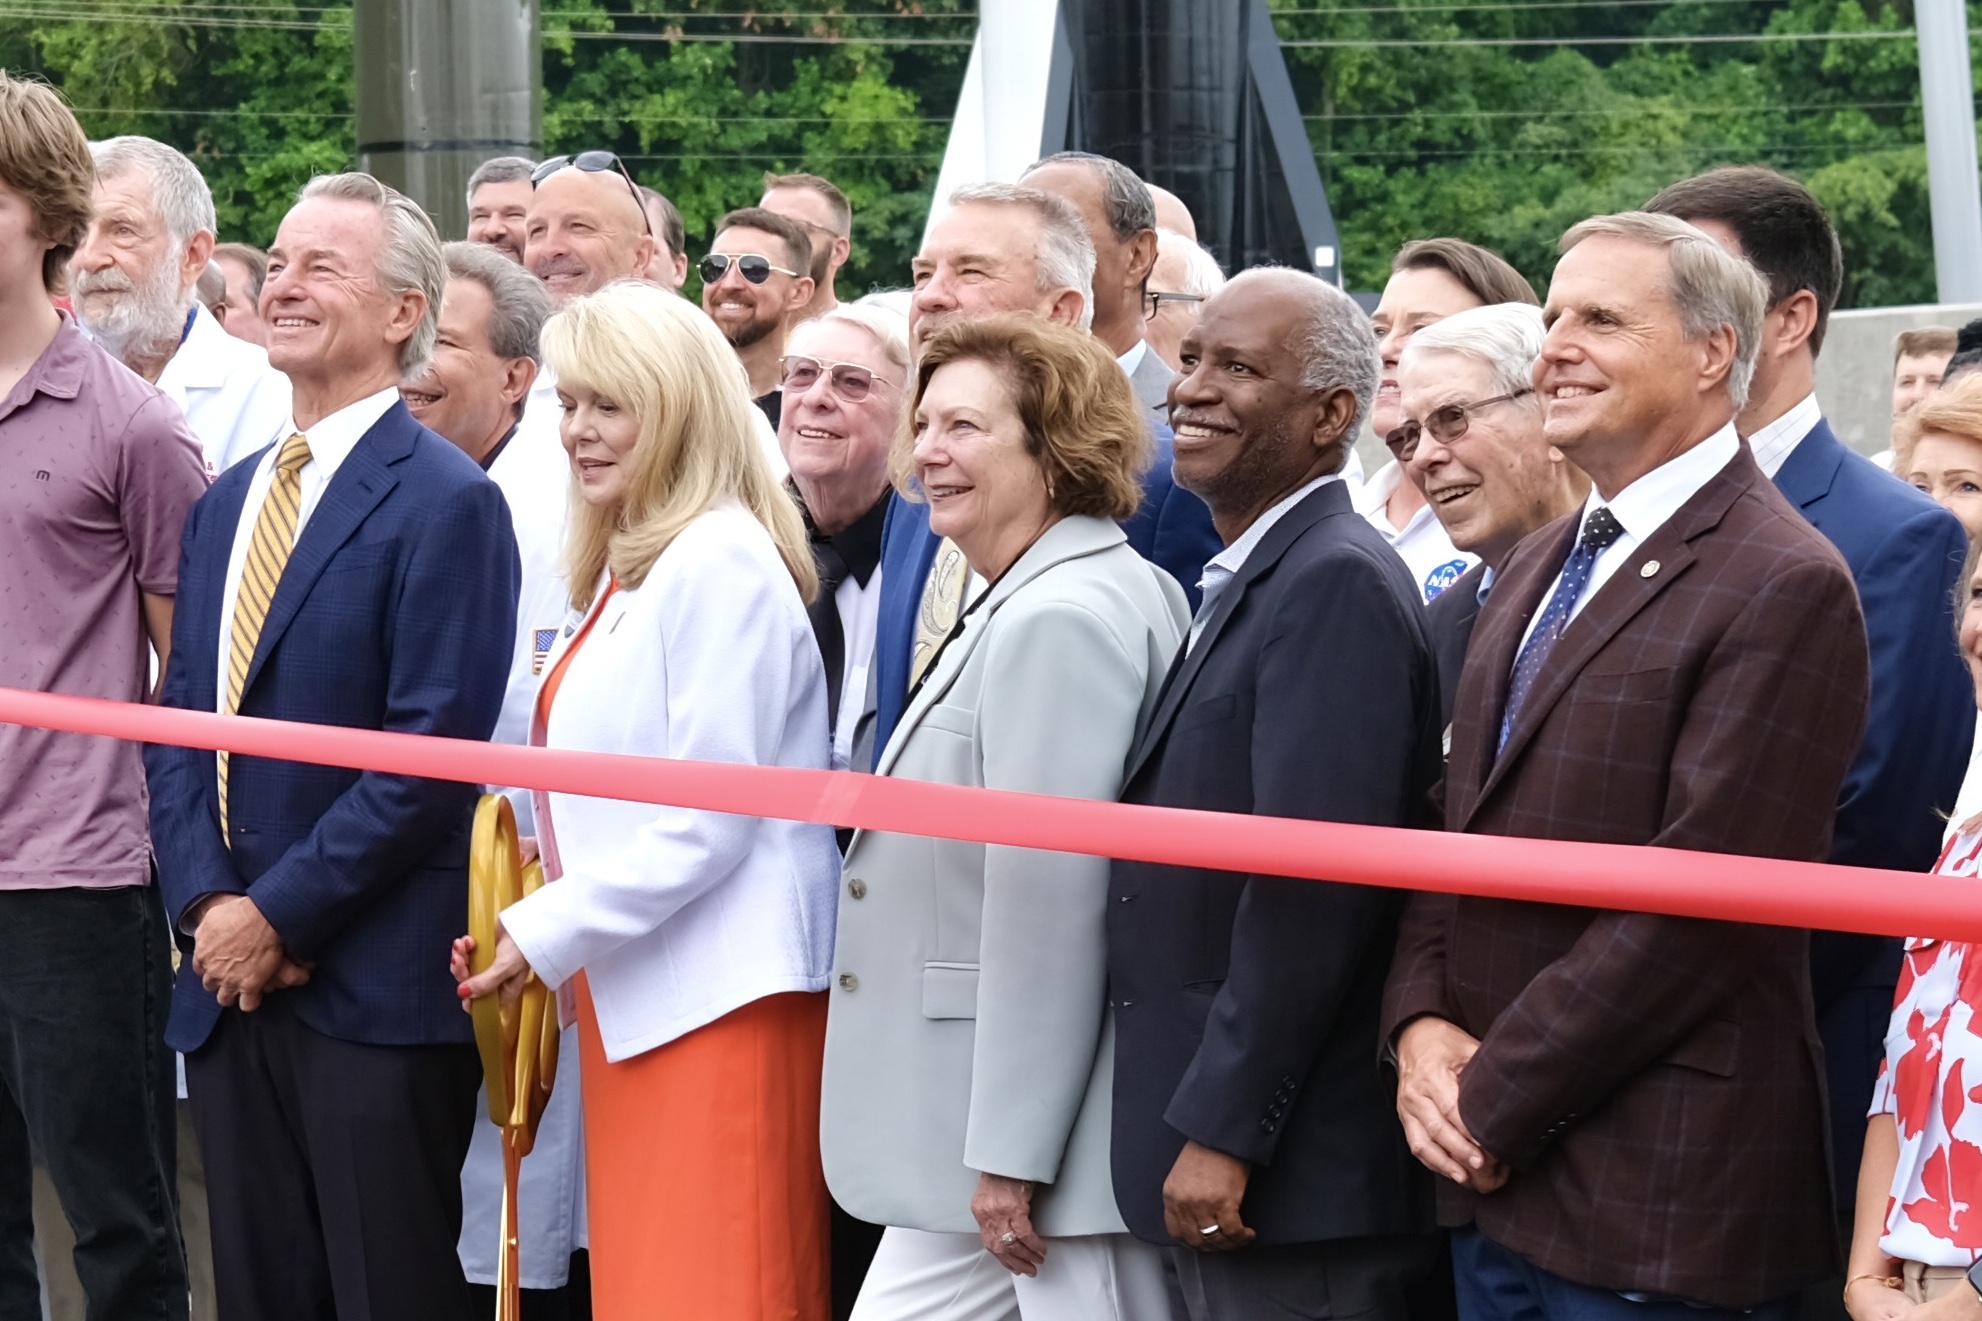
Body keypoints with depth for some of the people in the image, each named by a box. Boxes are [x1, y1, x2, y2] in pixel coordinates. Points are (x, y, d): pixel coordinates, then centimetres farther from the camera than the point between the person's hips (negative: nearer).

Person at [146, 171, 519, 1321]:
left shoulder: (445, 502, -9)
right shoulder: (229, 500, 16)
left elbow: (431, 752, -15)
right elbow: (179, 723, 13)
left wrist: (278, 917, -14)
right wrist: (207, 903, -3)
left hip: (373, 990, -7)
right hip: (230, 977, 7)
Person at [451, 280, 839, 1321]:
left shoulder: (723, 564, -12)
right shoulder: (628, 566, 18)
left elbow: (709, 816, -17)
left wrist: (548, 932, -13)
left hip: (715, 999, -9)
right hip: (630, 997, 9)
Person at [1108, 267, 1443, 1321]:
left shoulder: (1339, 586, -15)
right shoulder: (1243, 583, 16)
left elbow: (1312, 889, -22)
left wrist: (1221, 1134, -22)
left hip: (1295, 1184, -9)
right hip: (1209, 1158, 9)